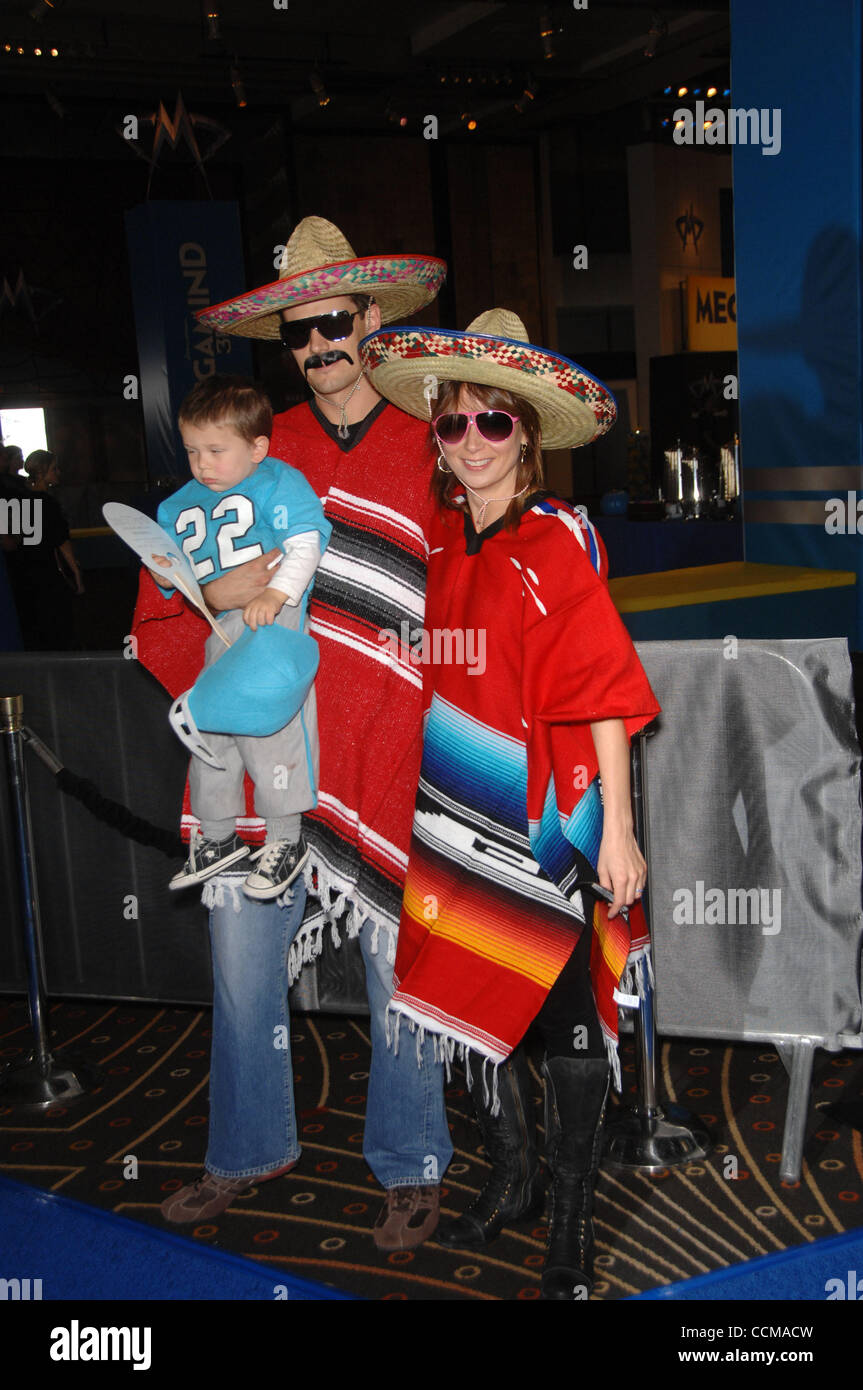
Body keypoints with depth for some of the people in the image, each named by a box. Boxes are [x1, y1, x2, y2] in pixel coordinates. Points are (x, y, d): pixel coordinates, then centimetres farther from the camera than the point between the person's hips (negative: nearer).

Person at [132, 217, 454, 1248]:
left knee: (398, 967, 5)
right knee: (241, 959, 12)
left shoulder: (430, 450, 4)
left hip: (380, 749, -2)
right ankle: (249, 1151, 35)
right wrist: (218, 591, -6)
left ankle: (409, 1167, 28)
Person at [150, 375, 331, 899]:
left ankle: (286, 839, 12)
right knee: (208, 732, 12)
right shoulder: (180, 505, 17)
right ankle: (218, 836, 29)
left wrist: (277, 592, -26)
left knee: (272, 728, -6)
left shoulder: (280, 483, -2)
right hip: (209, 637, 7)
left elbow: (306, 545, -13)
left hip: (270, 625, -7)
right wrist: (167, 575, -2)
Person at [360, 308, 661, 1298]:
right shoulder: (433, 538, 6)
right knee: (472, 996, 15)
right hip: (459, 810, 5)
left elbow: (604, 693, -11)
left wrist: (616, 829, -15)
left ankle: (571, 1218, 24)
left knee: (566, 1007, 5)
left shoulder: (559, 540, -9)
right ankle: (508, 1178, 37)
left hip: (548, 816, -5)